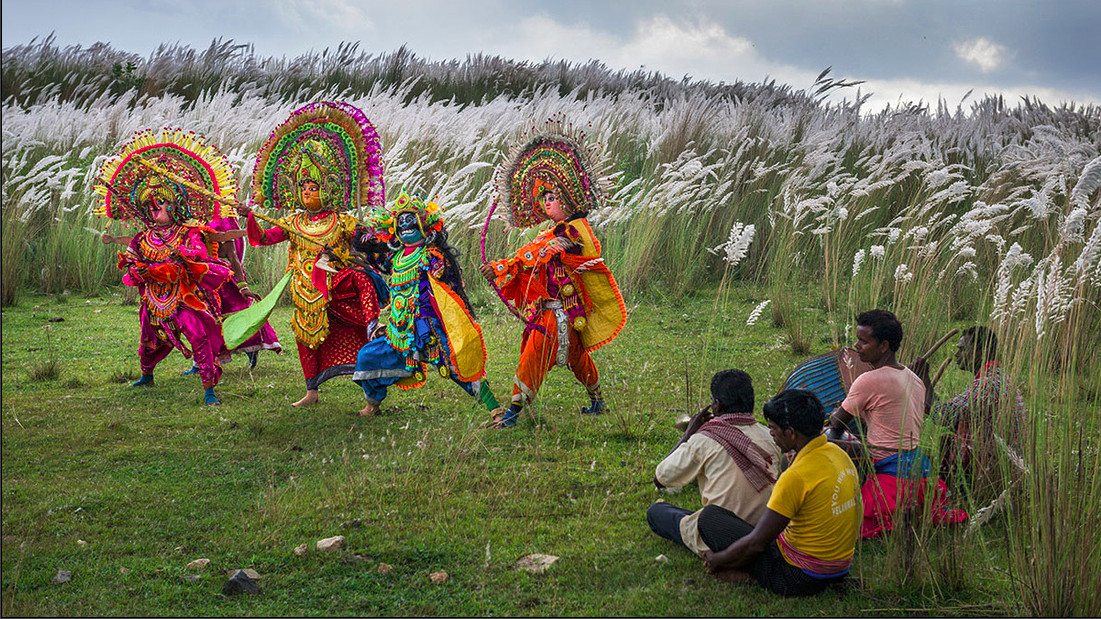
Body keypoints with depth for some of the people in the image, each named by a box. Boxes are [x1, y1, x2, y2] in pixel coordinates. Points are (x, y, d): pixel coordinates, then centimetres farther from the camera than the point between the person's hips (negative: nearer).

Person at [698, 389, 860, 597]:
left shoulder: (797, 476, -26)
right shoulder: (839, 454, 1)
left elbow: (756, 544, -20)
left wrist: (717, 560, -3)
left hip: (799, 577, -9)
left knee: (710, 516, -3)